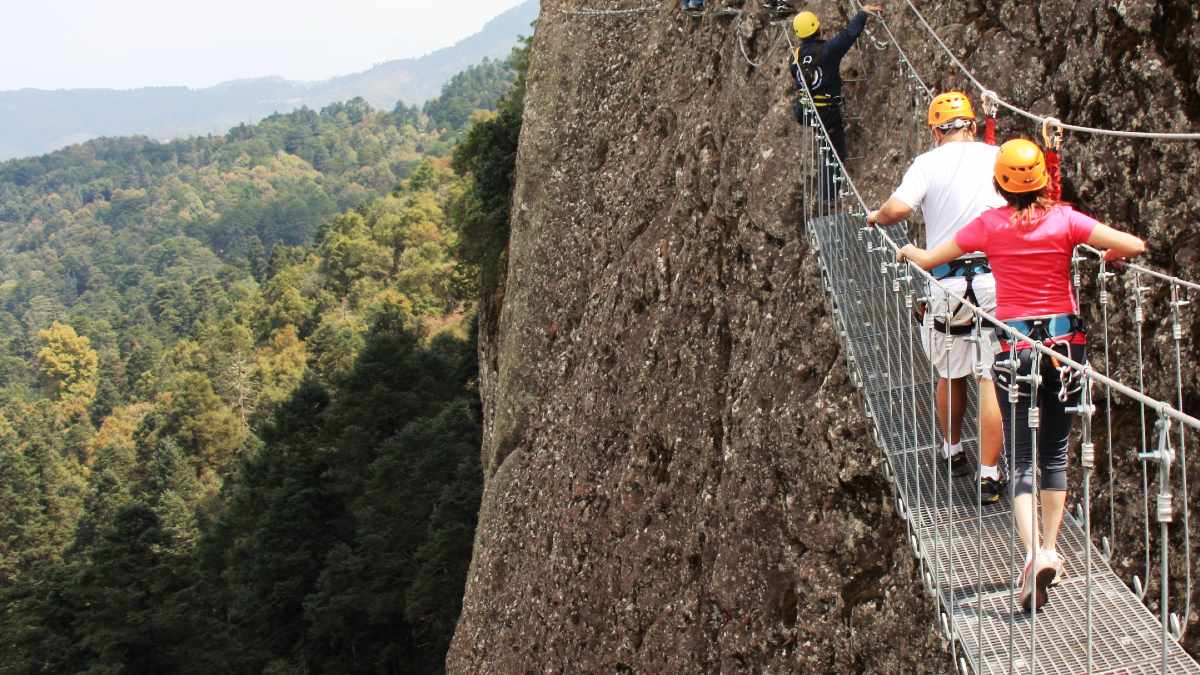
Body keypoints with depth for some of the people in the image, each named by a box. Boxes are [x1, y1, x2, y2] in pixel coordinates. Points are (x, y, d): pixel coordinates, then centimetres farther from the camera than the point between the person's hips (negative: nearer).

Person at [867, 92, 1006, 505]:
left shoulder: (928, 163, -3)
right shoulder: (998, 157, 5)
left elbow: (898, 208, -17)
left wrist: (875, 217, 5)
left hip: (948, 283, -1)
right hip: (998, 278, 1)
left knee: (951, 374, 19)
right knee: (992, 379, 0)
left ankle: (953, 452, 36)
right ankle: (989, 475, -1)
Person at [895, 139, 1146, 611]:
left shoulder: (990, 225, -4)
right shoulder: (1064, 220, -5)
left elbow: (927, 261, 4)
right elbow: (1134, 246, -9)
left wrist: (908, 251, 26)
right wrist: (1108, 256, 13)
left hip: (1015, 348, -1)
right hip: (1065, 343, 1)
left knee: (1023, 460, 1)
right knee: (1055, 453, 16)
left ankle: (1034, 554, -19)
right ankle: (1050, 549, 20)